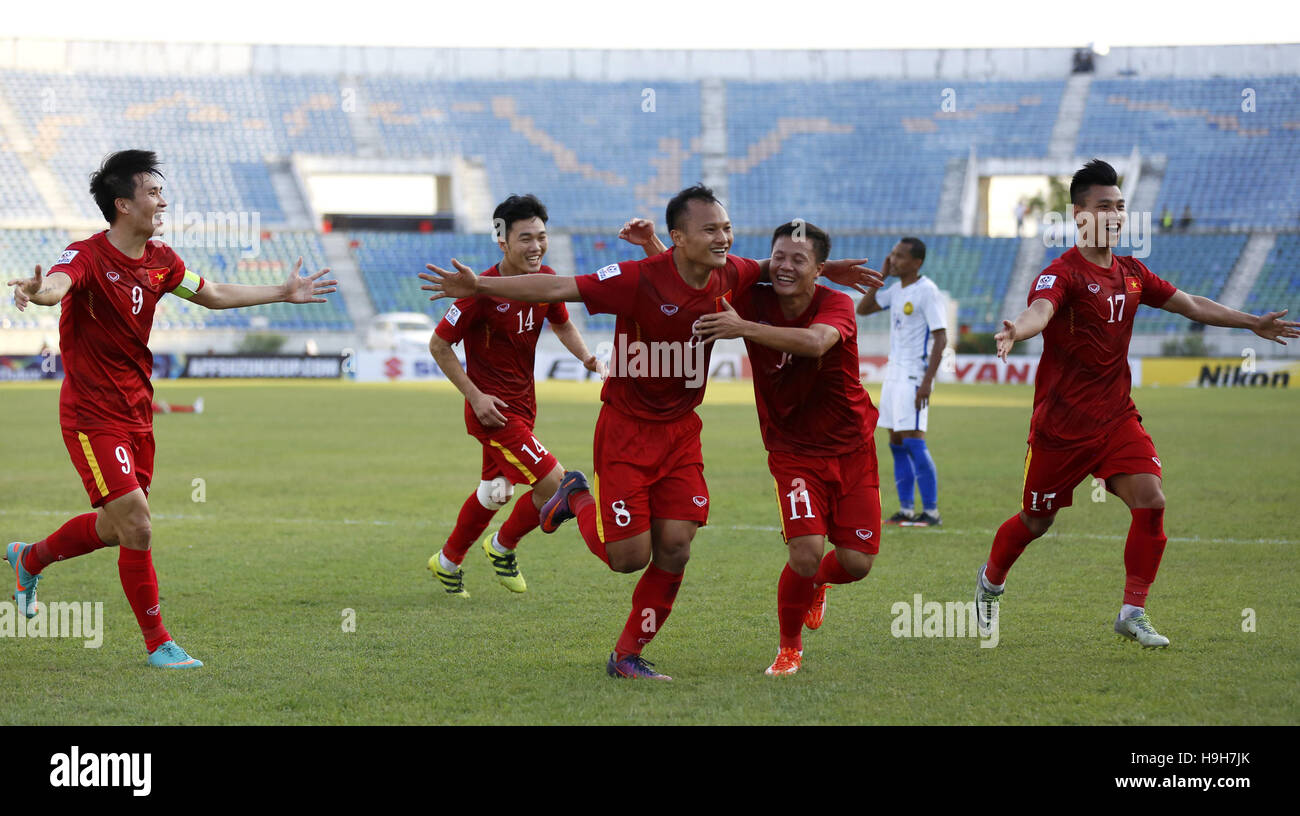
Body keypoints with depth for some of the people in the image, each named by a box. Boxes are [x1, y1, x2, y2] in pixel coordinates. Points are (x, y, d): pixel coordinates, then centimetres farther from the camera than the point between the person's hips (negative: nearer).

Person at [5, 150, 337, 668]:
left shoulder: (159, 261, 5)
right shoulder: (88, 256, -18)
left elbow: (212, 294, 21)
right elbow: (57, 285, -40)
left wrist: (284, 293, 24)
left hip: (137, 413, 8)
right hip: (93, 417, -8)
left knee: (114, 528, 17)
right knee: (136, 528, -13)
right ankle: (157, 642, 3)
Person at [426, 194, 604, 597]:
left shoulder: (546, 279, -3)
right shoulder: (483, 290, -23)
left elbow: (563, 325, 16)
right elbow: (439, 344, -15)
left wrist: (588, 358, -2)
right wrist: (475, 396, -18)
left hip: (523, 403, 8)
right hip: (492, 408, -8)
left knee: (496, 491, 22)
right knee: (554, 483, -14)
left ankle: (448, 562, 43)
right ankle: (503, 547, 12)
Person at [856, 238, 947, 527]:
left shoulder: (927, 291, -13)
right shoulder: (896, 290, 12)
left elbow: (941, 338, -16)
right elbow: (862, 309, 17)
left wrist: (927, 381, -21)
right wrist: (880, 277, 6)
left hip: (914, 376, -8)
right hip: (894, 373, 8)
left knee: (913, 441, -12)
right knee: (897, 443, 7)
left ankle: (932, 512, -8)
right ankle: (906, 509, 11)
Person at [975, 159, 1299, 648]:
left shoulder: (1131, 273, 7)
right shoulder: (1063, 273, -15)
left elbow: (1191, 305, 20)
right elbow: (1040, 310, -37)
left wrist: (1254, 324, 25)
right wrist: (1017, 331, -60)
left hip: (1116, 418, 5)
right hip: (1061, 423, -5)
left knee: (1151, 502, -14)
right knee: (1036, 520, 8)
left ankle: (1133, 613, -3)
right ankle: (990, 581, 38)